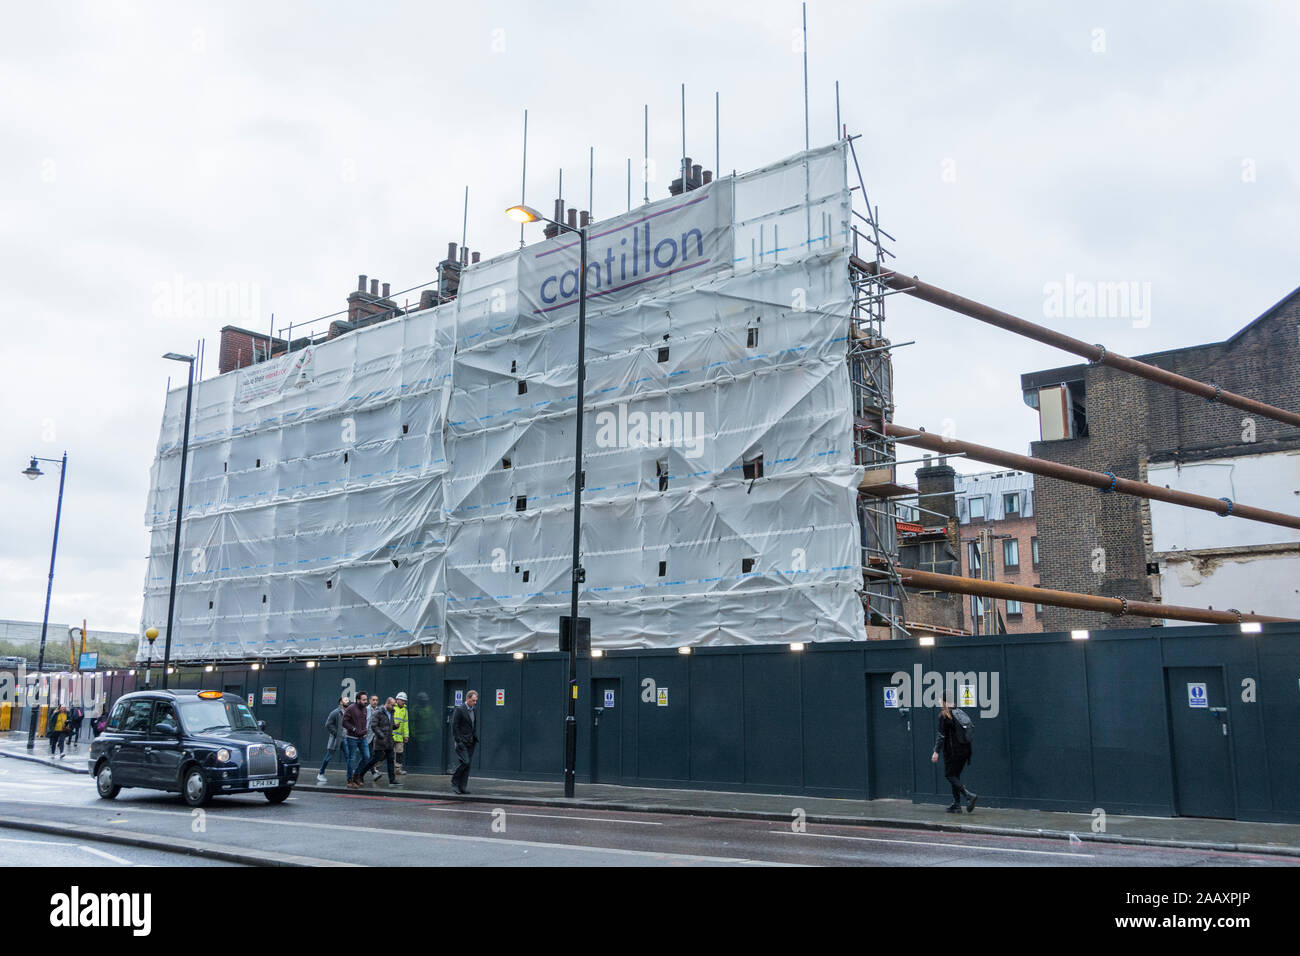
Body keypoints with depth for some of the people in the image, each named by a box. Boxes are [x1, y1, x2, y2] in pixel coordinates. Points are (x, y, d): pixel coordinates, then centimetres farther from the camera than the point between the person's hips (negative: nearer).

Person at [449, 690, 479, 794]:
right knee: (464, 762, -15)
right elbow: (454, 726, -12)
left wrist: (475, 739, 12)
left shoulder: (474, 710, 13)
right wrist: (457, 741, -15)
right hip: (461, 742, -7)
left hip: (470, 742, 7)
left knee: (467, 764, 5)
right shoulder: (459, 709, -10)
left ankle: (462, 786, 10)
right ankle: (454, 782, 2)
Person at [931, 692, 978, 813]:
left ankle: (969, 795, -18)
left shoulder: (945, 715, -9)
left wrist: (936, 752, -13)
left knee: (950, 775, 0)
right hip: (965, 750, 7)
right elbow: (970, 730, 14)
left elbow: (941, 735, -14)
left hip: (953, 751, -7)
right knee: (956, 775, 14)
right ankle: (956, 805, 12)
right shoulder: (960, 713, 12)